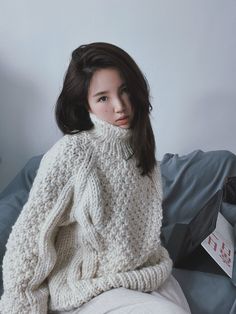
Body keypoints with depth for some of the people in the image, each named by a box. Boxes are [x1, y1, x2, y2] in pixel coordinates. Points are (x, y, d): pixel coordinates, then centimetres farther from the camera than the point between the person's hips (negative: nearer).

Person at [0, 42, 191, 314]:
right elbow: (30, 235, -16)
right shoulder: (70, 153, -21)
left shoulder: (139, 144, 0)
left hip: (148, 271, 6)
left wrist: (157, 265, 14)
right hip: (87, 286, -6)